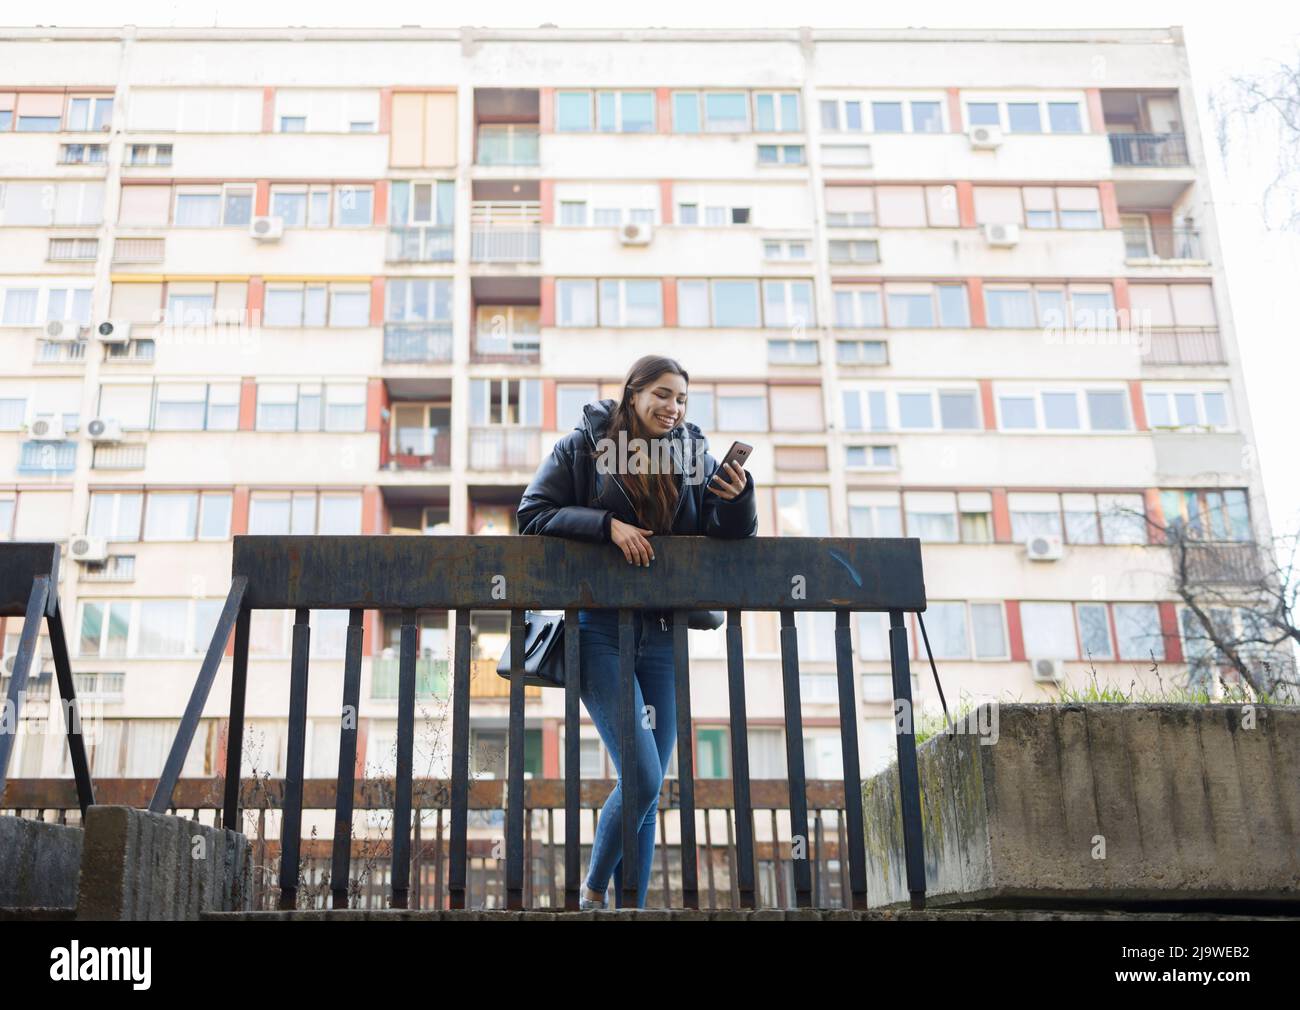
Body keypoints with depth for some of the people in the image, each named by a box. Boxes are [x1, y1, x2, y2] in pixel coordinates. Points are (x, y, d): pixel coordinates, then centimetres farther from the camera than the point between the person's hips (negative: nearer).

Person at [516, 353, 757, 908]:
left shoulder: (694, 454, 10)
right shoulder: (584, 445, 2)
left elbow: (731, 536, 9)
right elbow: (533, 513, -3)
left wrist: (738, 496, -12)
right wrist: (607, 524, -14)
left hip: (661, 635, 4)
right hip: (599, 628, -4)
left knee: (647, 789, 5)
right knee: (642, 779, -13)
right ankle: (592, 892, 10)